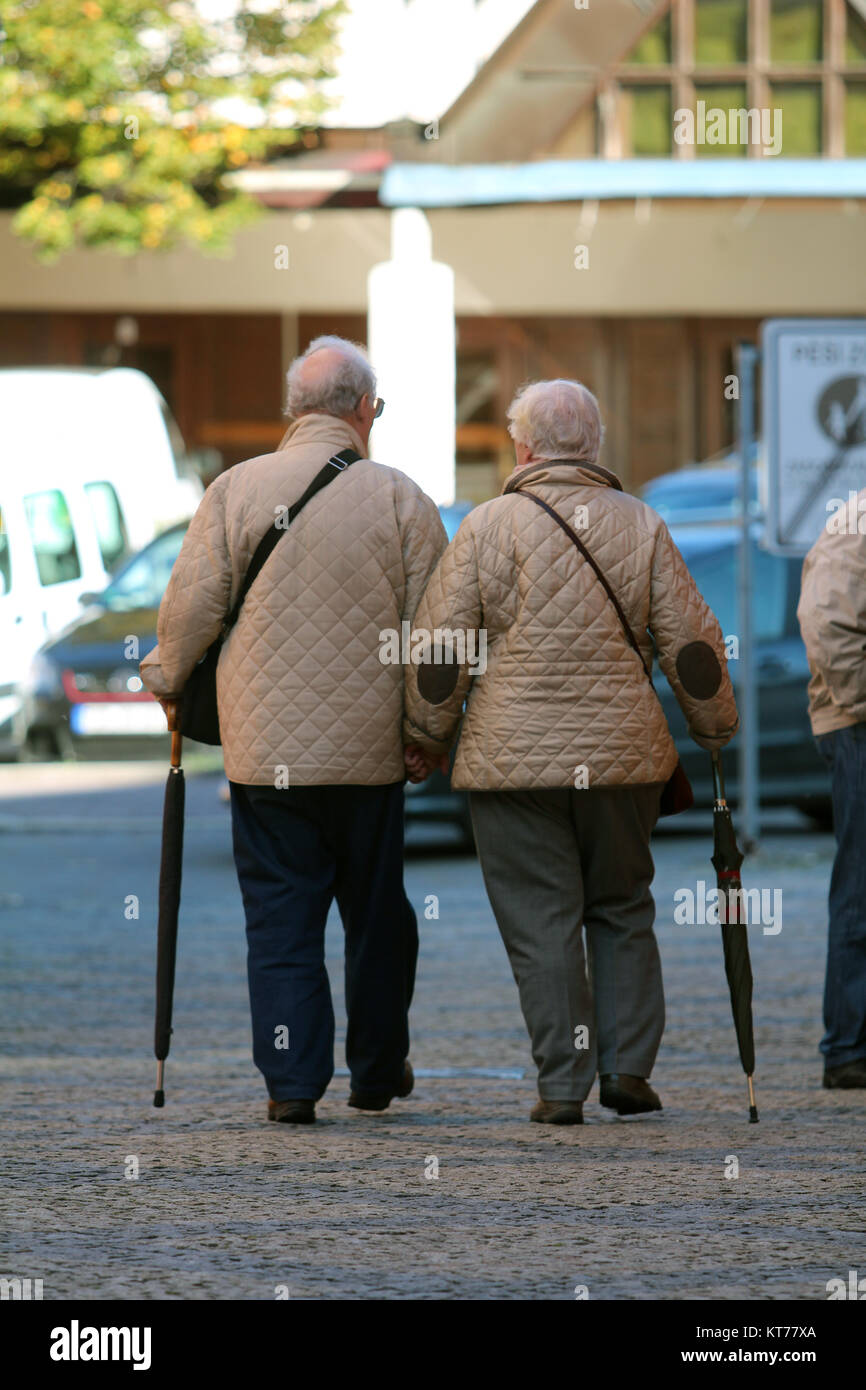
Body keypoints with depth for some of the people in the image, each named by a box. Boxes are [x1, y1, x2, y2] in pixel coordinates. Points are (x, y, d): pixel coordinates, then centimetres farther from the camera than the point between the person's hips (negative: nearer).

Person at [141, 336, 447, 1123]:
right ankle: (378, 1072, 23)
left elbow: (192, 606, -4)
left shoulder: (235, 490, -3)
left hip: (266, 747, 0)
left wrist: (168, 678, 16)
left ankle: (292, 1082, -2)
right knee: (377, 911, 14)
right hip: (369, 748, 0)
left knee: (281, 917, 3)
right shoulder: (400, 499, -4)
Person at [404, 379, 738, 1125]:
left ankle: (563, 1084, -1)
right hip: (622, 755, 2)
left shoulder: (488, 527, -4)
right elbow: (692, 645, 4)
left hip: (515, 758, -2)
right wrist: (716, 730, 18)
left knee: (542, 925, 2)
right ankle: (628, 1068, 10)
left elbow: (439, 651, -3)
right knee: (623, 910, 17)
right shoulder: (641, 527, 3)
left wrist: (425, 739, 9)